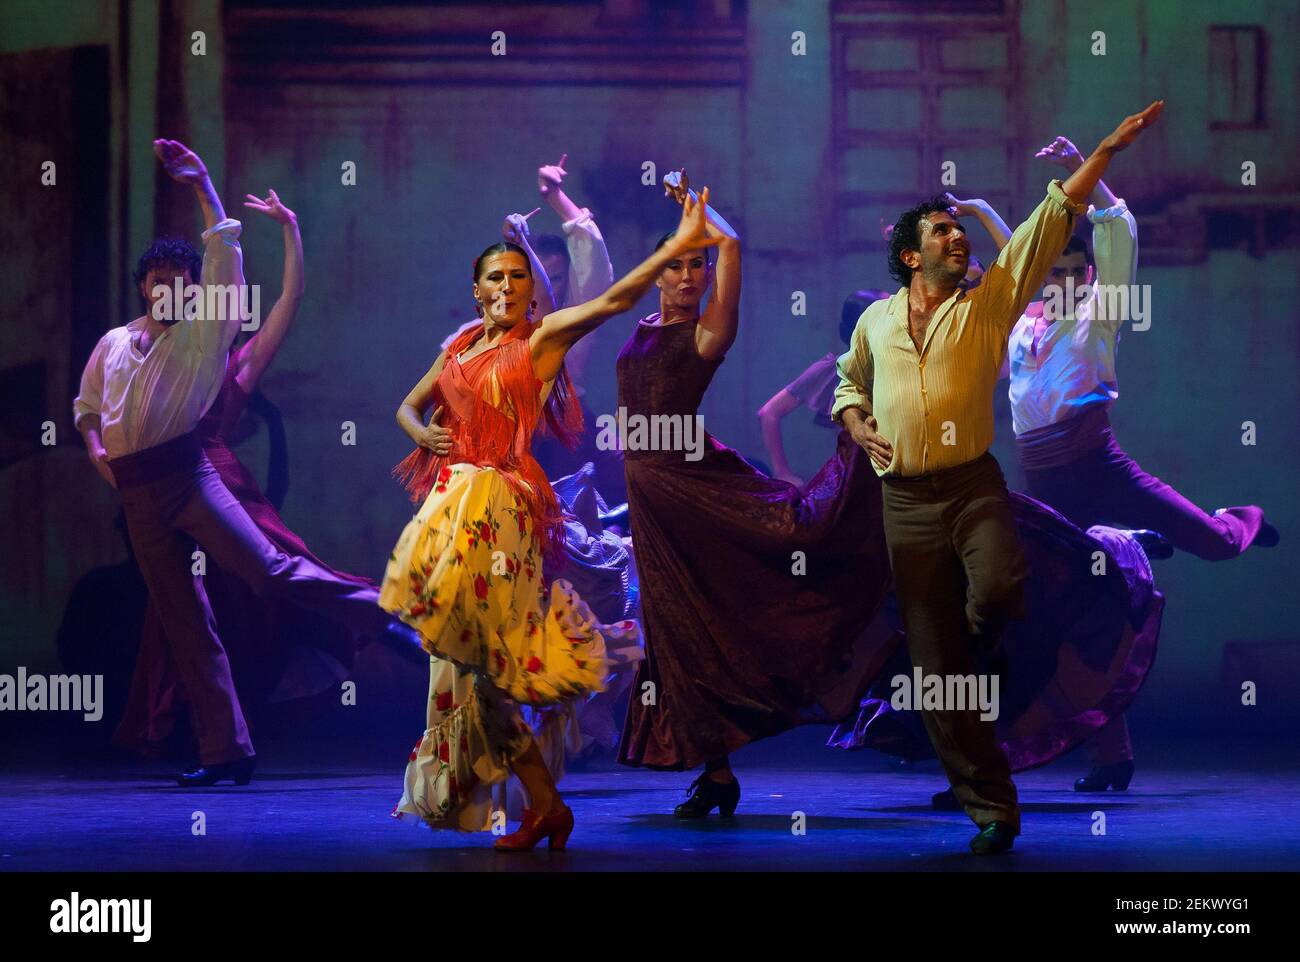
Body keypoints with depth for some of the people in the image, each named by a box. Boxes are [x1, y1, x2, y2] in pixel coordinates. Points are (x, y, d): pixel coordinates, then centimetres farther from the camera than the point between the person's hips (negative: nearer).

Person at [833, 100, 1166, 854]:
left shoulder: (990, 301, 2)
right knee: (937, 667, 0)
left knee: (999, 585, -35)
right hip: (907, 501, 2)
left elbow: (1052, 220, -5)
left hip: (975, 487, -2)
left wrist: (1107, 151, -11)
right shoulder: (877, 319, 9)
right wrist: (855, 423, 6)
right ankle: (991, 806, 8)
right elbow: (849, 381, 28)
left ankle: (982, 632, 4)